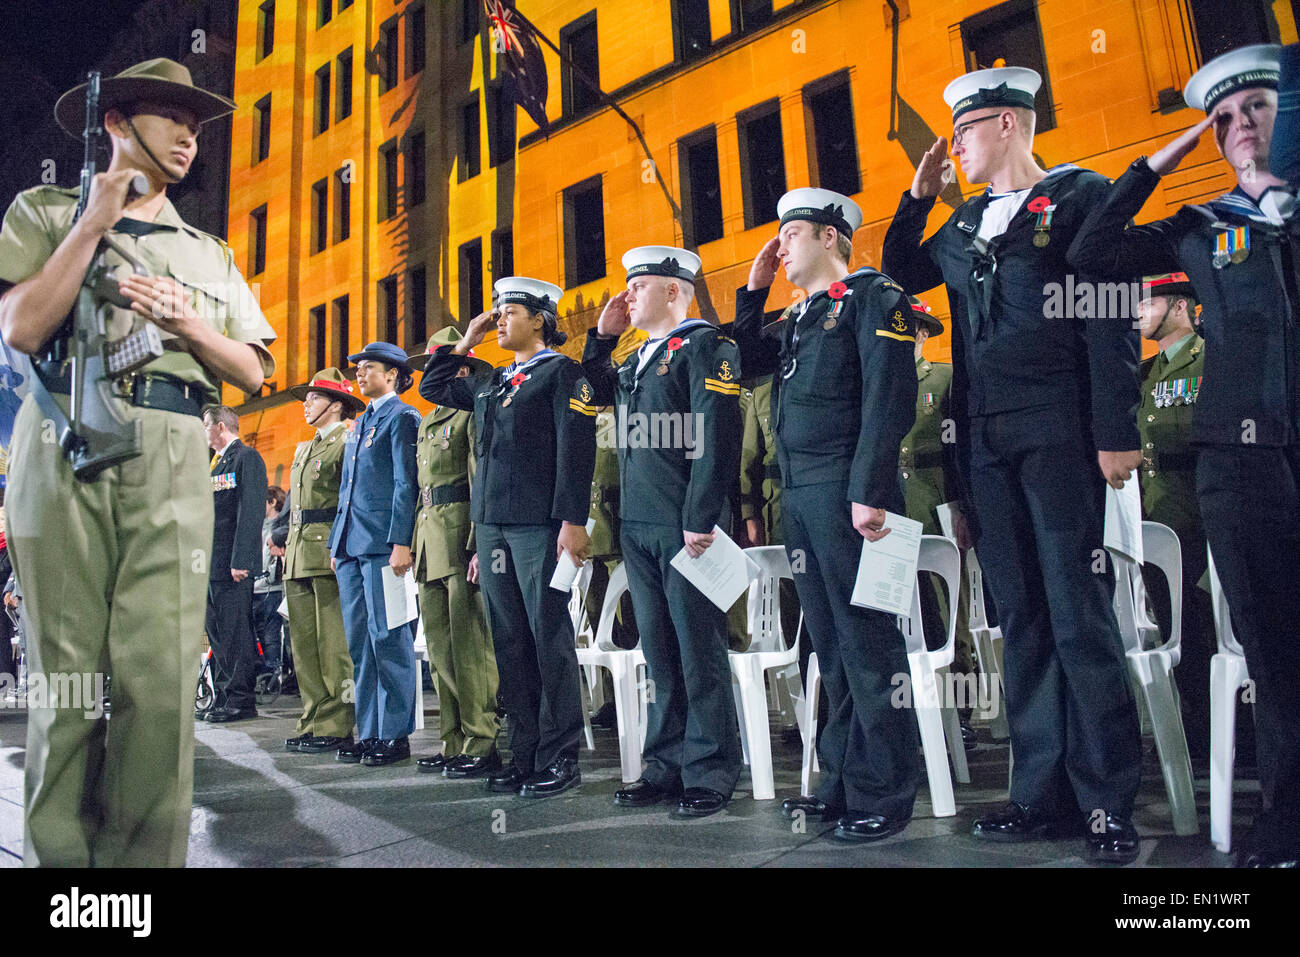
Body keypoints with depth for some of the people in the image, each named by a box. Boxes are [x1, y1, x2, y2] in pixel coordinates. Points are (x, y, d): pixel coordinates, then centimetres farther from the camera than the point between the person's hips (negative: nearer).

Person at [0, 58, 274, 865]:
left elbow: (254, 372, 17)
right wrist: (93, 224, 1)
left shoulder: (208, 254, 25)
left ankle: (148, 857, -2)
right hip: (66, 446, -2)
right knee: (69, 673, -2)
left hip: (172, 464, 2)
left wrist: (189, 323, 0)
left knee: (160, 677, -8)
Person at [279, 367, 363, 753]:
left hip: (330, 558, -9)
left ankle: (336, 728, -1)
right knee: (304, 642, 10)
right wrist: (279, 534, 16)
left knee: (333, 643, -6)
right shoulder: (304, 449, 23)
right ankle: (312, 722, 17)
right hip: (299, 559, 9)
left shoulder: (348, 443, -4)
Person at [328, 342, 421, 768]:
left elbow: (406, 485, -12)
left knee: (388, 637, -6)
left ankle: (395, 735, 2)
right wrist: (335, 542, 19)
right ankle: (369, 731, 17)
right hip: (351, 545, 9)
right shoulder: (359, 424, 23)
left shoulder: (402, 417, -3)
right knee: (359, 641, 10)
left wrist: (401, 542, -19)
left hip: (382, 544, -9)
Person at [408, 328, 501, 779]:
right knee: (440, 644, 10)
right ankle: (454, 742, 19)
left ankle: (481, 745, 1)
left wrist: (479, 545, -22)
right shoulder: (428, 423, 23)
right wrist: (415, 544, 17)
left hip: (462, 535, -9)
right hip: (430, 540, 9)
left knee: (471, 644, -6)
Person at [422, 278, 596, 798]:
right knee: (509, 639, 9)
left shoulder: (562, 372, -1)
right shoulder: (490, 382, 20)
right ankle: (524, 752, 17)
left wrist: (573, 520, -18)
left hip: (539, 523, -7)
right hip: (491, 522, 7)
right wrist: (464, 343, 22)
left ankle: (559, 757, 6)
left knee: (549, 635, -3)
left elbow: (576, 449, -10)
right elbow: (432, 389, 31)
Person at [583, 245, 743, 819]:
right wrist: (602, 335, 20)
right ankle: (665, 767, 23)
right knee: (659, 650, 12)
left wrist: (699, 522, -20)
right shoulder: (638, 360, 19)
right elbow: (596, 393, 33)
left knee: (699, 650, 0)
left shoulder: (706, 347, -6)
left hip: (684, 525, -8)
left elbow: (716, 441, -15)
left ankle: (709, 775, 11)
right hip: (638, 527, 8)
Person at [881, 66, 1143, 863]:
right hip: (986, 440, 6)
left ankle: (1107, 804, 7)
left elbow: (1112, 321, -7)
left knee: (1081, 616, -4)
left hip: (1059, 436, -6)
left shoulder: (1081, 196, 1)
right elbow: (901, 273, 32)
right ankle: (1044, 794, 16)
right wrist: (918, 197, 19)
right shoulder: (966, 223, 18)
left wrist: (1116, 433, -14)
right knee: (1023, 619, 8)